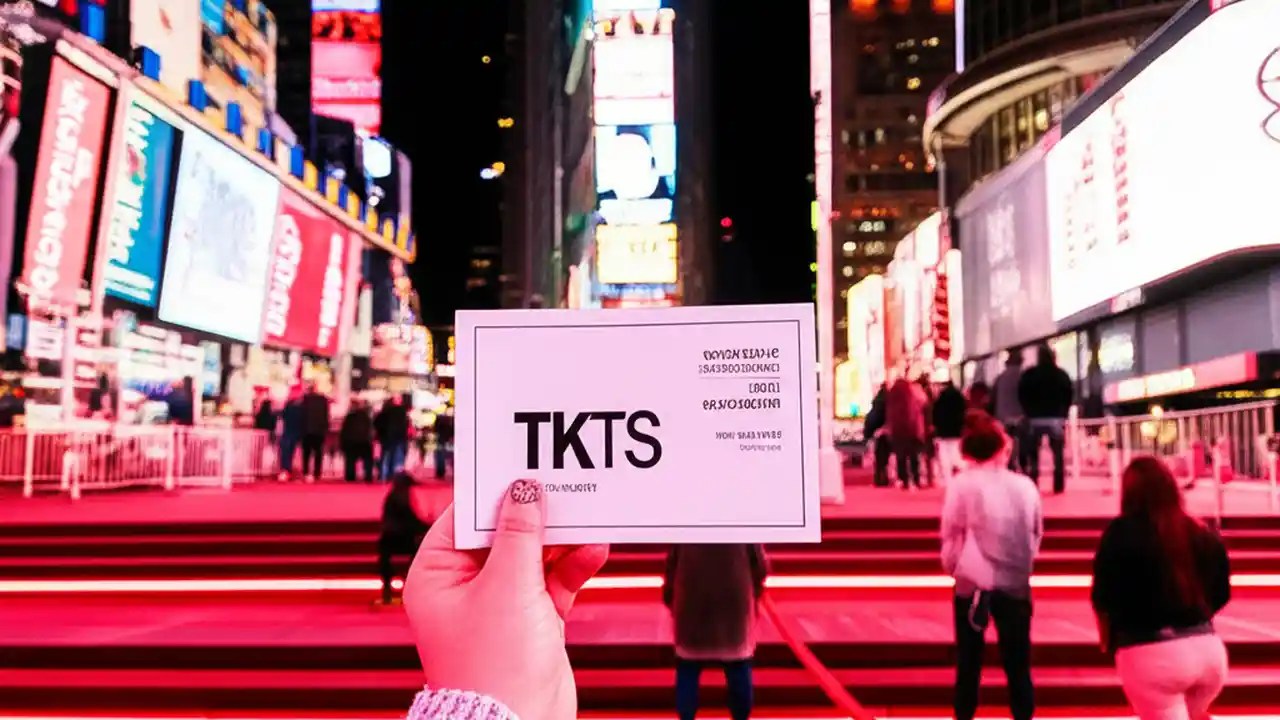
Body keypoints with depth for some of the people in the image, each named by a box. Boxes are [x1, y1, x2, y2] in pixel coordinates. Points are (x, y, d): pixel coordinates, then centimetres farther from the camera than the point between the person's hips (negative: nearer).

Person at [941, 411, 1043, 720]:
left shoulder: (962, 484, -9)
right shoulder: (1025, 486, 0)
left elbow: (951, 536, -3)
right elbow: (1036, 535, 9)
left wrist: (952, 565, 14)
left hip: (973, 584, -2)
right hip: (1016, 584, 2)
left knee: (969, 663, 10)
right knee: (1018, 663, 11)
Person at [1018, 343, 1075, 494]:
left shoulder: (1029, 374, 3)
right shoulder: (1062, 374, 7)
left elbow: (1022, 396, -1)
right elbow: (1069, 395, 4)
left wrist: (1029, 412, 10)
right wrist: (1063, 413, 11)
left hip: (1035, 419, 0)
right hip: (1056, 419, 1)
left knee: (1032, 455, 5)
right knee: (1058, 454, 5)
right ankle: (1058, 487, 2)